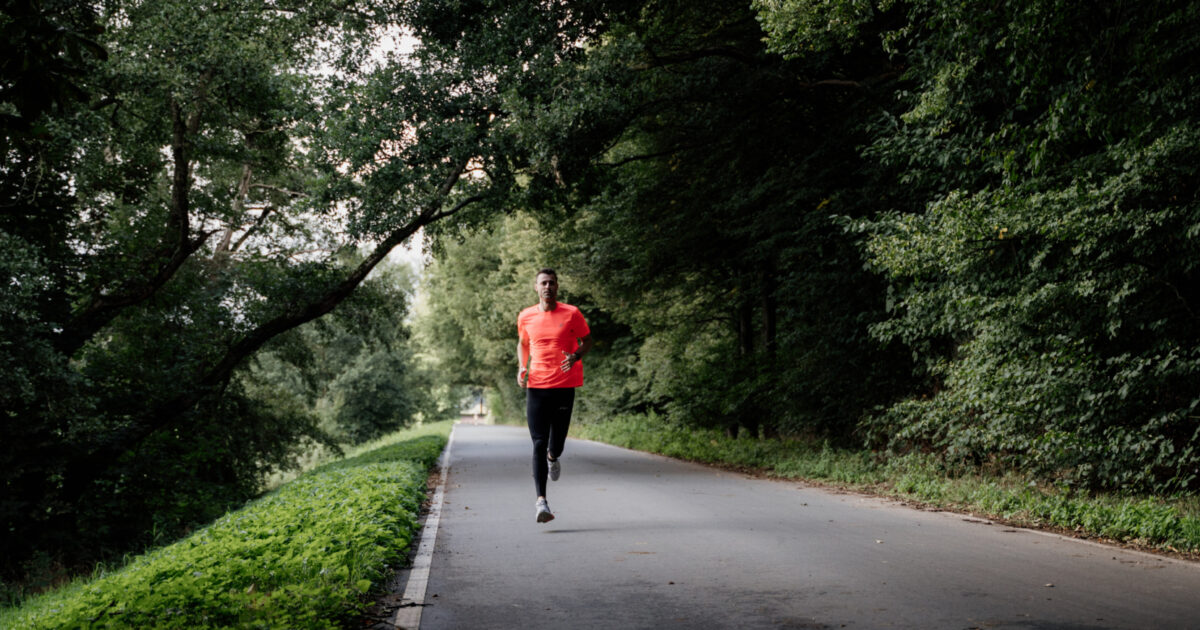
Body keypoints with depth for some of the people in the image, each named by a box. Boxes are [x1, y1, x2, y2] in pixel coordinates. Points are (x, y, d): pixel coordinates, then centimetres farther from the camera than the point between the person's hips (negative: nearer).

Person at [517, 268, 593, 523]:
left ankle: (553, 457, 43)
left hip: (564, 386, -1)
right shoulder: (525, 317, 6)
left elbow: (587, 341, 9)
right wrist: (521, 367, 5)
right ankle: (541, 500, -8)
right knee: (539, 444, -7)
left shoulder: (571, 314, 0)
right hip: (536, 386, 1)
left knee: (556, 443, 3)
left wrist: (576, 355, -12)